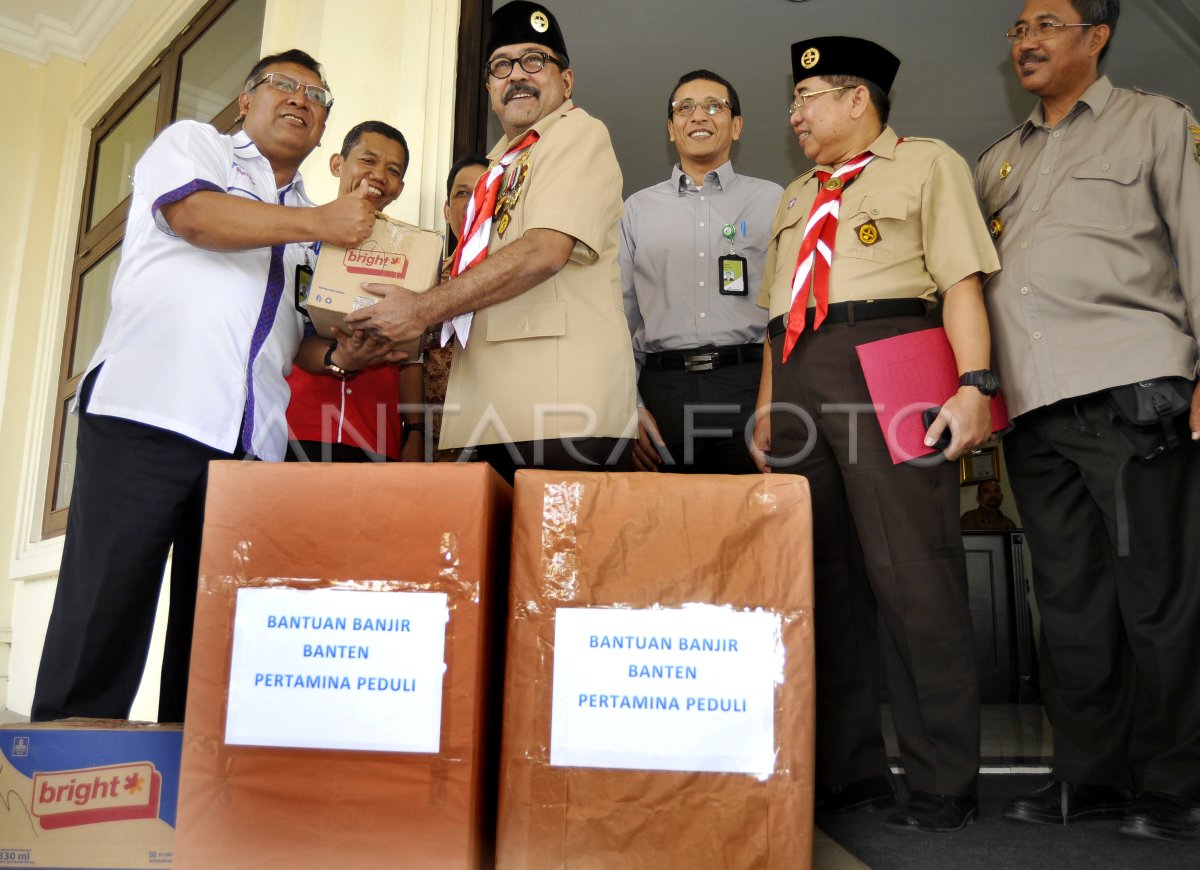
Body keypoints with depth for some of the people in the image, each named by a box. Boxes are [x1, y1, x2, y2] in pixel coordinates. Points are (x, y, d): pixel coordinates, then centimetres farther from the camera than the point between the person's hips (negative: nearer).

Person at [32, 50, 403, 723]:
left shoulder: (312, 221, 26)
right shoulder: (193, 142, 13)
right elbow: (192, 213, -10)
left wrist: (337, 357, 3)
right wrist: (317, 223, -11)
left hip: (252, 440, 5)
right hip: (149, 413, -5)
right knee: (104, 613, -6)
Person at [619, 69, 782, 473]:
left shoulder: (771, 201, 12)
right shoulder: (638, 209, 15)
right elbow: (619, 317, 11)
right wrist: (627, 407, 1)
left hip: (749, 386, -1)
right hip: (664, 390, 1)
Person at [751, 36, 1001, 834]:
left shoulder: (927, 164, 11)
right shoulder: (796, 198, 28)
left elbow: (962, 279, -1)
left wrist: (975, 382, -14)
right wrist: (768, 405, 16)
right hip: (800, 383, 6)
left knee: (913, 575, -8)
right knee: (826, 578, 5)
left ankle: (944, 786, 2)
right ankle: (848, 770, 14)